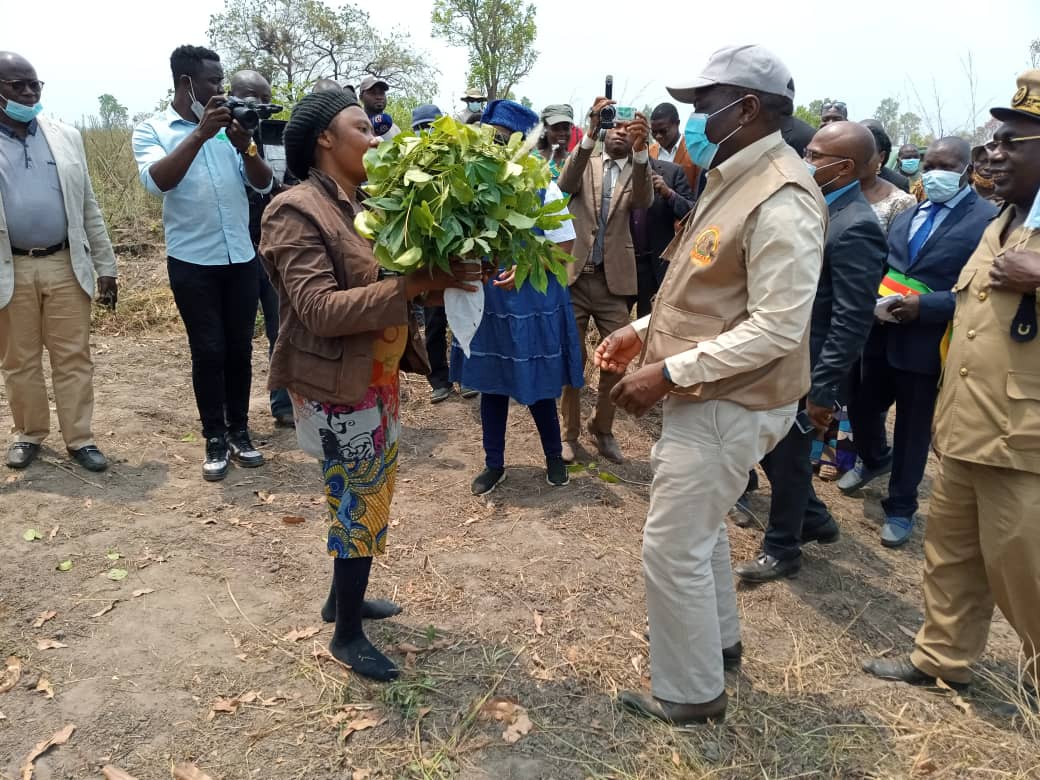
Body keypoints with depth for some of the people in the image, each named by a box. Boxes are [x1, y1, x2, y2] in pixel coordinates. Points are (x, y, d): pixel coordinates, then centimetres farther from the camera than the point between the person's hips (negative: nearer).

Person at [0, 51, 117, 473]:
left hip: (66, 265, 1)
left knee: (74, 357, 4)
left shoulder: (66, 137, 6)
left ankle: (80, 438, 13)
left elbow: (88, 208, 9)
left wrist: (105, 267, 5)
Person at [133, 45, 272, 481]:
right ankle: (215, 438, 13)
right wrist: (199, 134, -24)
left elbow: (264, 185, 2)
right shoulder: (151, 131, 0)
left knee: (240, 349, 7)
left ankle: (239, 431, 20)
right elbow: (157, 181, -19)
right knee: (208, 351, 0)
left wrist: (246, 147, -16)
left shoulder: (229, 127, 8)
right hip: (191, 262, -3)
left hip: (241, 258, 3)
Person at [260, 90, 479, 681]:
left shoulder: (368, 202, 7)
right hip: (340, 388, -8)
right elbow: (321, 309, -26)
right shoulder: (298, 212, -16)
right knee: (361, 504, 2)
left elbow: (389, 277, 8)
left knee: (369, 495, 19)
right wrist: (413, 286, -31)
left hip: (380, 378, 8)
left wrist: (437, 273, -12)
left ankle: (344, 597, 40)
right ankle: (347, 635, 22)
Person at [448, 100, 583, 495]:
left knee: (537, 386, 9)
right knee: (491, 385, 13)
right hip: (486, 299, 3)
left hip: (532, 303, -3)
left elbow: (565, 246, -8)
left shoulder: (543, 188, -8)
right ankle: (494, 463, 31)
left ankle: (554, 456, 34)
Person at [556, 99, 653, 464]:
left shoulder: (636, 170, 6)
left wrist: (641, 149, -35)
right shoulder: (585, 166, 7)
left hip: (614, 279, 0)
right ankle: (569, 432, 21)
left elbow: (644, 201, -17)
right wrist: (590, 133, -30)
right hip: (575, 275, 0)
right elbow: (565, 184, -16)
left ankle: (602, 428, 24)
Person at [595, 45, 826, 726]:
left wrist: (669, 374, -26)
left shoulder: (781, 200, -21)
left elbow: (776, 328, -26)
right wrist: (645, 330, 5)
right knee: (700, 524, 24)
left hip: (729, 406, -10)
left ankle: (691, 693, 20)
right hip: (706, 396, 10)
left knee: (673, 548, -1)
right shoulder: (735, 179, 11)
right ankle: (718, 641, 45)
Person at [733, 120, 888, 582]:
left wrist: (822, 390, -22)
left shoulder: (856, 228, -21)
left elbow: (852, 322, -22)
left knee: (787, 456, 9)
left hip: (803, 367, -8)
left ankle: (782, 549, 30)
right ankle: (813, 520, 43)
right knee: (769, 446, 20)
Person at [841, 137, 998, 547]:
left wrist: (925, 306, -25)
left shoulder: (987, 219, -11)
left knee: (913, 429, 9)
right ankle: (875, 459, 50)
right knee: (861, 406, 17)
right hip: (881, 334, 6)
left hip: (925, 343, -6)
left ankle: (900, 507, 29)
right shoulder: (907, 214, 12)